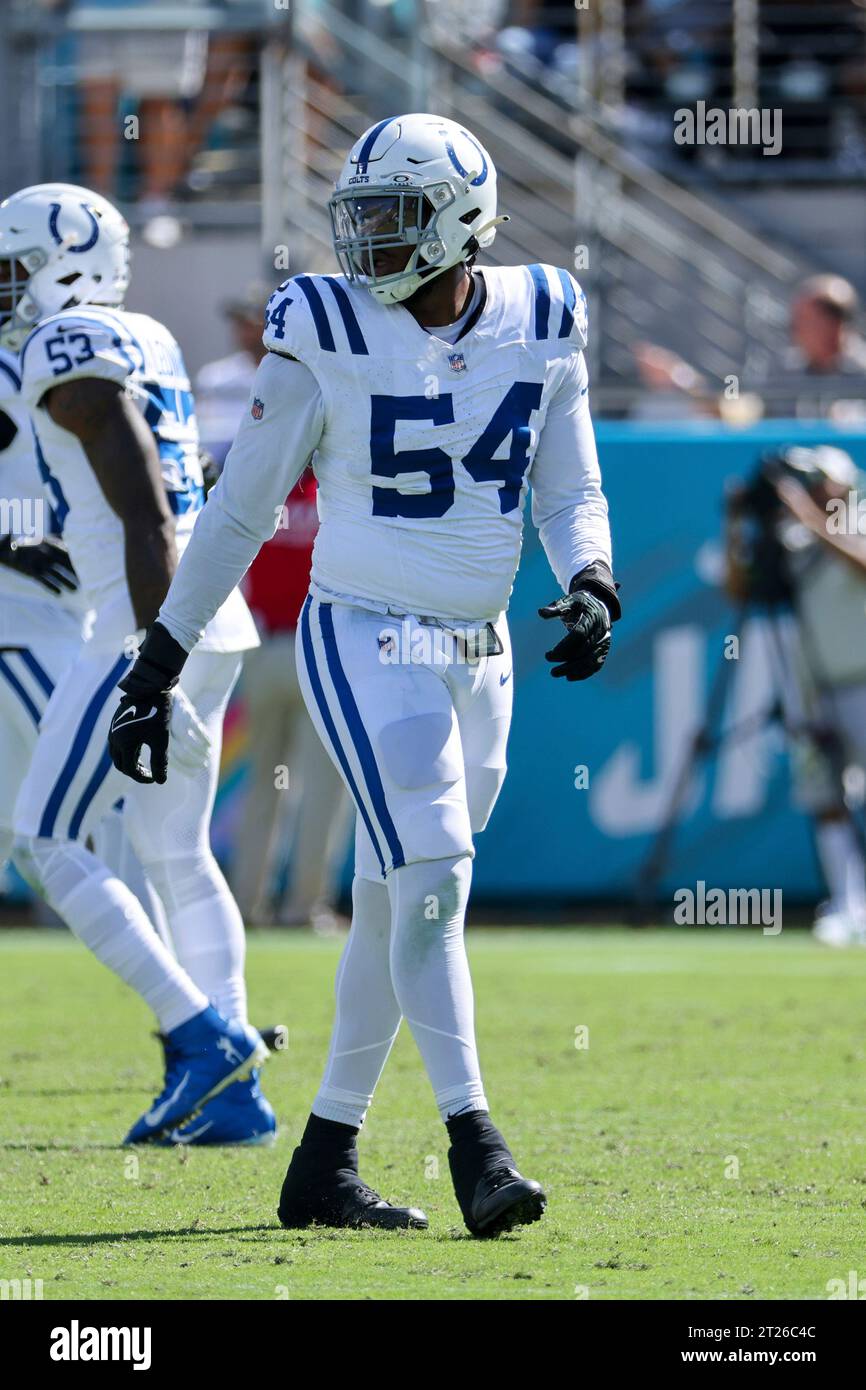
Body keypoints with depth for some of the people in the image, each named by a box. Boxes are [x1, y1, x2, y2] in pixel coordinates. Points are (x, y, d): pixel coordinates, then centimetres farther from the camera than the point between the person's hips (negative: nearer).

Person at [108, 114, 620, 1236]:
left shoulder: (541, 324, 2)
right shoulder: (328, 334, -9)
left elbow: (572, 496, 9)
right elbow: (239, 510, -2)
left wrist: (591, 587, -13)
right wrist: (157, 668, -1)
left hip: (478, 657, 5)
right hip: (366, 643, -5)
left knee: (396, 910, 10)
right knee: (433, 881, -19)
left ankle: (323, 1166, 18)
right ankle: (474, 1144, -19)